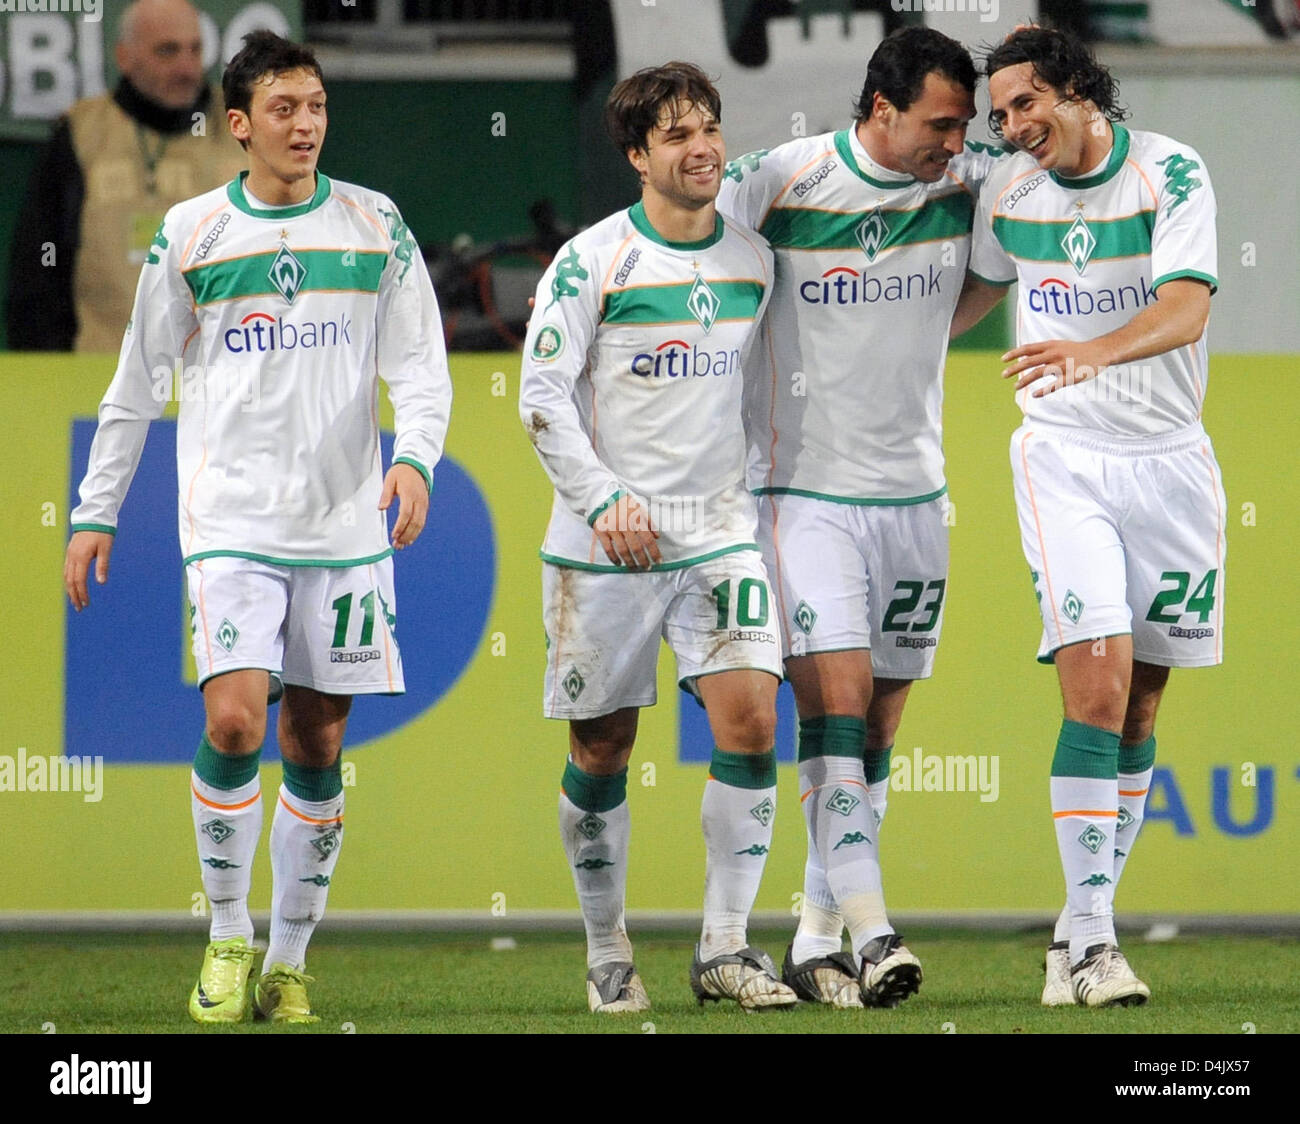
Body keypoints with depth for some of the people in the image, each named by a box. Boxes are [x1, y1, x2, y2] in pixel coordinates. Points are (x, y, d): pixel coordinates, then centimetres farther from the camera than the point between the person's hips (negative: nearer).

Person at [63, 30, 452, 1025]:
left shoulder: (373, 226, 6)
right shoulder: (190, 234, 4)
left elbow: (420, 366, 6)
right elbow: (137, 385, 10)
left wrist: (416, 459, -13)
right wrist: (96, 512, 8)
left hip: (345, 524, 2)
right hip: (231, 521, -1)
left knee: (317, 746, 3)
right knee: (233, 721, -17)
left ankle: (291, 959, 13)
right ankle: (229, 934, 0)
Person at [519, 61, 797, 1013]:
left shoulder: (752, 260, 7)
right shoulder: (593, 262, -7)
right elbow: (542, 393, -7)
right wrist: (606, 501, -14)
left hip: (719, 533, 3)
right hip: (603, 543, -3)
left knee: (750, 722, -11)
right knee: (602, 750, 3)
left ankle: (726, 950, -5)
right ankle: (608, 955, 17)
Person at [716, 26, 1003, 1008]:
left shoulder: (973, 181, -2)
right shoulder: (779, 183, -12)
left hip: (914, 491, 5)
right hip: (805, 483, -4)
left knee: (877, 727, 6)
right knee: (836, 698, -17)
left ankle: (817, 942, 15)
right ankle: (871, 933, -22)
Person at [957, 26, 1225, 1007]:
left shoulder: (1170, 173, -9)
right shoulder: (1010, 192, 2)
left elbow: (1187, 306, -24)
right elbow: (980, 289, 22)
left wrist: (1095, 349, -40)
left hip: (1170, 461, 0)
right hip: (1064, 461, 0)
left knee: (1139, 707, 3)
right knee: (1096, 690, -15)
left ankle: (1081, 933, 13)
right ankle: (1092, 941, -18)